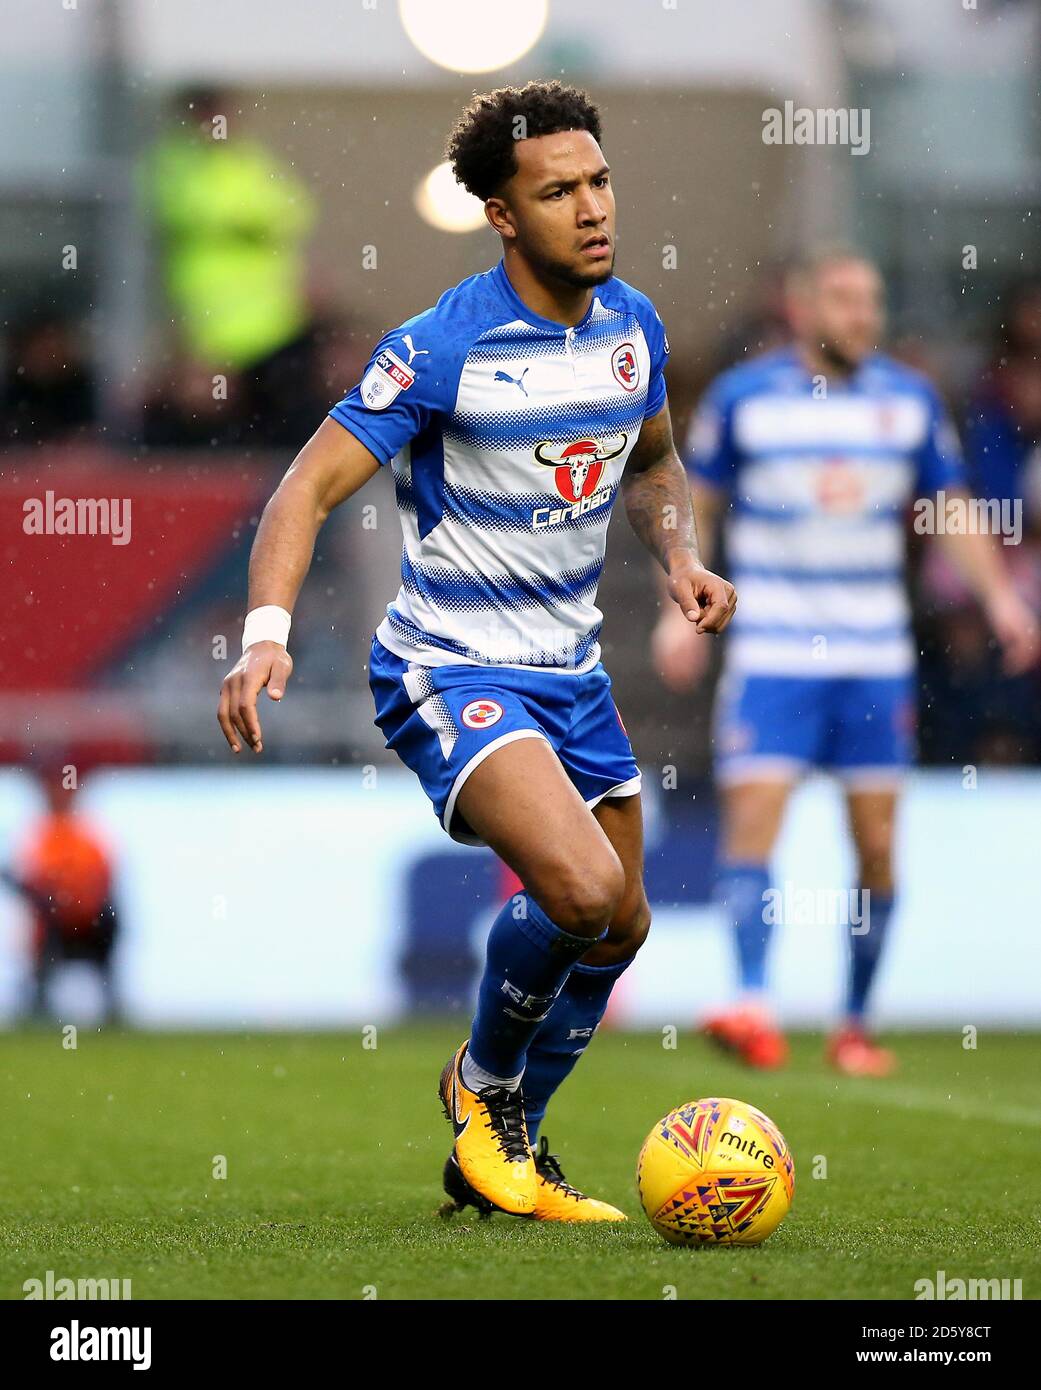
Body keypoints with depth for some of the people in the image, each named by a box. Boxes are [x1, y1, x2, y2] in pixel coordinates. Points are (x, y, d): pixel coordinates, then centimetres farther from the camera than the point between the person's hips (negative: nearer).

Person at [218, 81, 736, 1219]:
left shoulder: (633, 326, 2)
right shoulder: (442, 348, -19)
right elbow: (311, 486, -19)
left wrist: (678, 555, 2)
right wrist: (267, 634, -34)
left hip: (572, 672, 8)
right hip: (448, 668, -8)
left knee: (619, 928, 12)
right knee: (581, 887, -27)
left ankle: (498, 1162, 31)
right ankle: (483, 1084, 3)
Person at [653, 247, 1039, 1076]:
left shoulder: (910, 400, 7)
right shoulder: (742, 397, 0)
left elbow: (950, 508, 15)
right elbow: (694, 508, 7)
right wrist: (681, 608, -4)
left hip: (876, 657, 3)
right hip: (771, 654, -3)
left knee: (877, 846, 3)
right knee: (753, 816, -17)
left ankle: (857, 1024, 15)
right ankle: (754, 1005, -25)